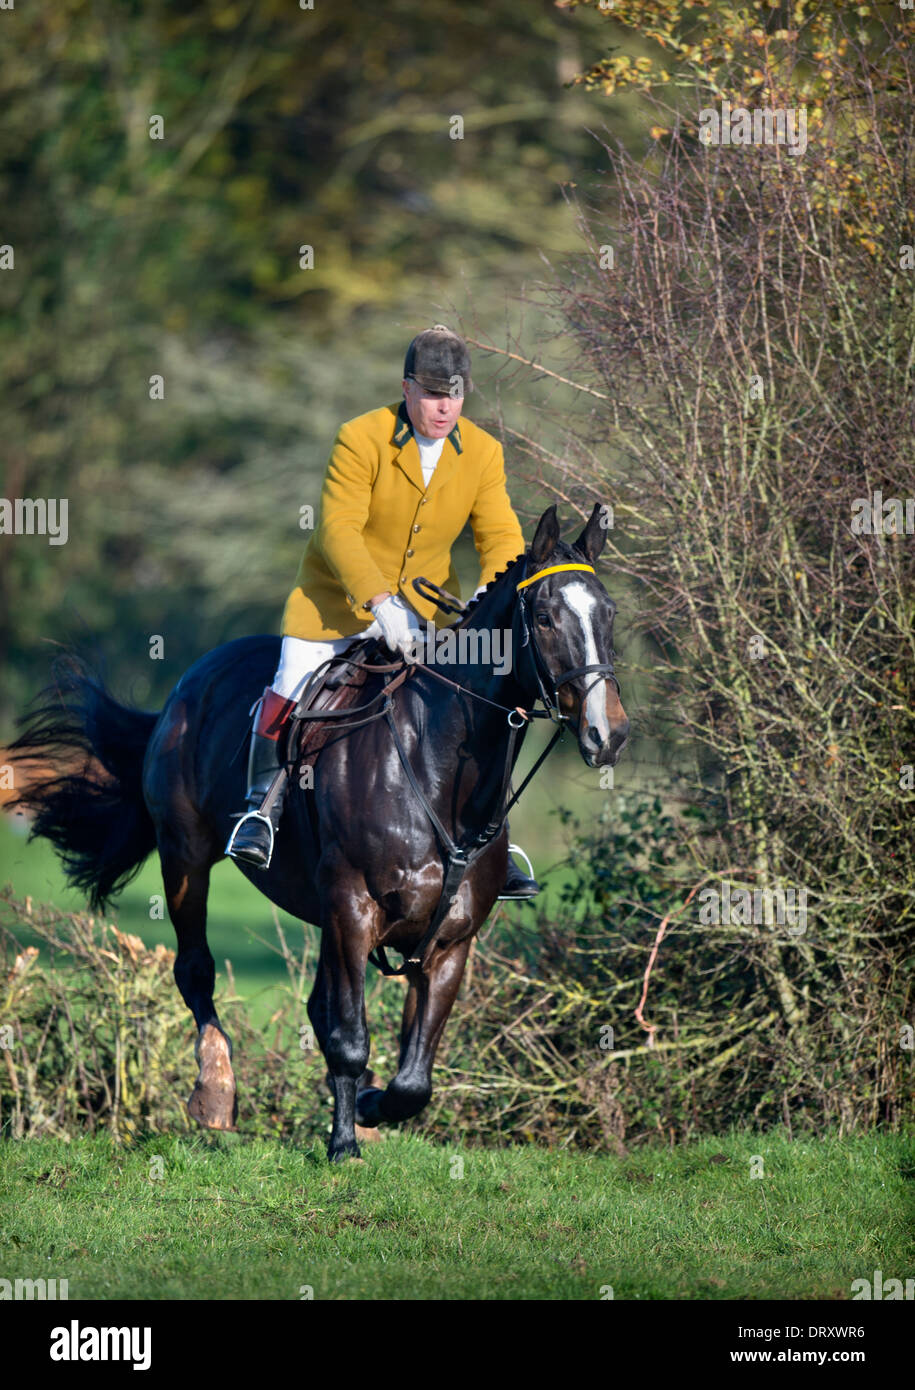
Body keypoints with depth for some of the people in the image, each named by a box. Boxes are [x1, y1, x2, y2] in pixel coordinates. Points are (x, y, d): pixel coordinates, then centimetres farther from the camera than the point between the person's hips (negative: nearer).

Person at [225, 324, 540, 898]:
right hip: (340, 593, -3)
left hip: (429, 601, 3)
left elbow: (501, 536, -6)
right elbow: (338, 528, -24)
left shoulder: (482, 453, -5)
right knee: (292, 685, -17)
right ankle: (262, 805, 5)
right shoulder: (360, 439, -19)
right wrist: (378, 599, -36)